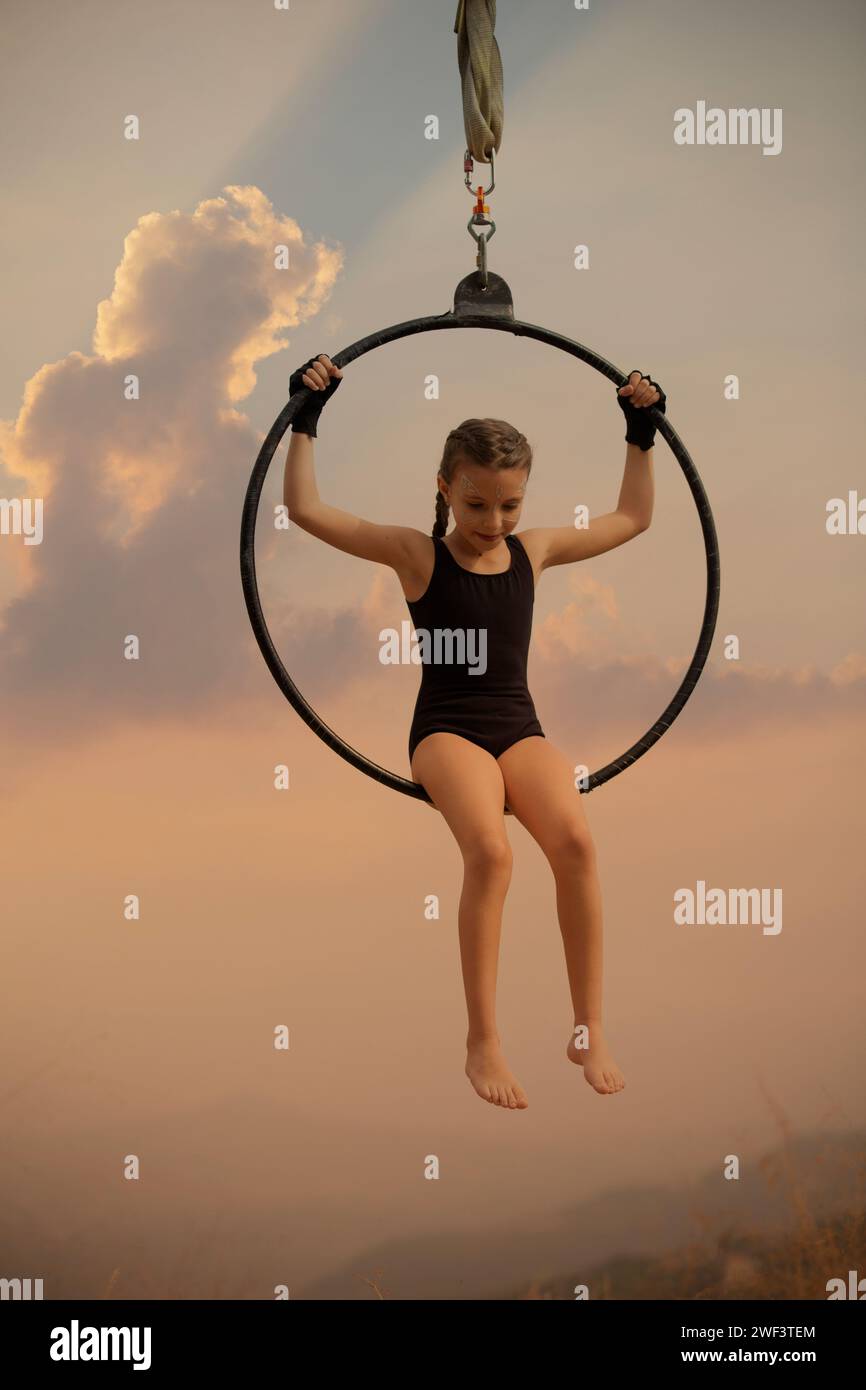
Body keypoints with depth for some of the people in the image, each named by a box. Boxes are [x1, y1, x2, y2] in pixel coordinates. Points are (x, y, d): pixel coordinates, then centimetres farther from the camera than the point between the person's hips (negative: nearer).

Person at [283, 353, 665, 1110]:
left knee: (575, 838, -28)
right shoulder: (417, 553, 2)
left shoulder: (533, 549, 12)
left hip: (520, 727, 3)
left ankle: (589, 1030, -16)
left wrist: (642, 431, 22)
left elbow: (632, 519, 25)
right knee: (490, 850, -34)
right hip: (447, 729, -3)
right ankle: (483, 1040, -22)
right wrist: (307, 418, -3)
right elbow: (306, 510, -1)